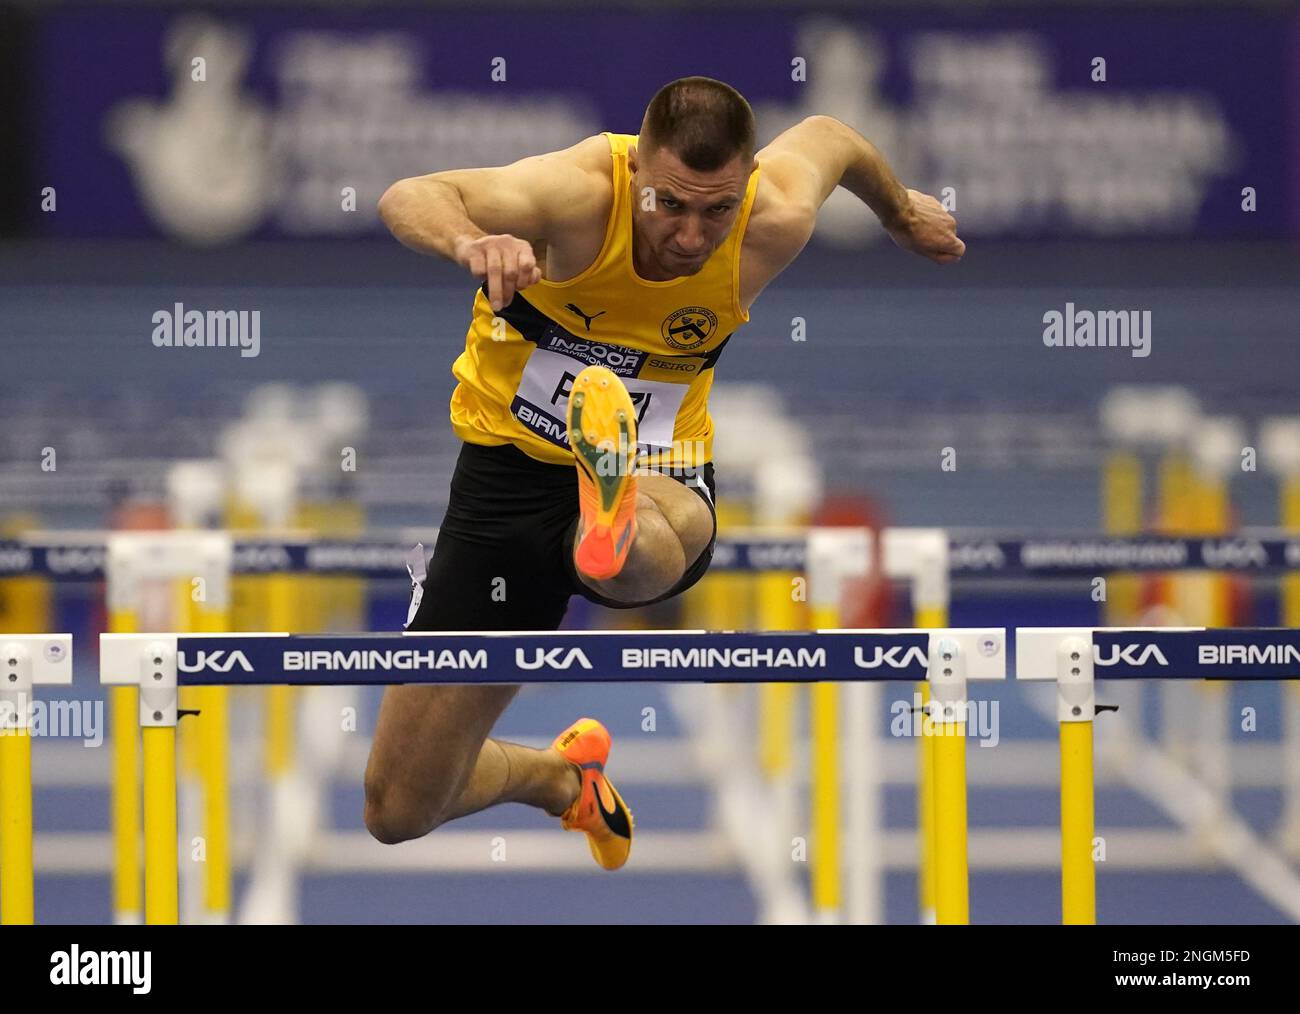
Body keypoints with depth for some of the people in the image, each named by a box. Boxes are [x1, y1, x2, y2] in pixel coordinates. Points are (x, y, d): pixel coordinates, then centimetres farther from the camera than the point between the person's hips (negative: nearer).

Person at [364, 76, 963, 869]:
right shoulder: (579, 194, -28)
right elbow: (408, 199, -44)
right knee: (399, 812, 7)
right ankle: (565, 775, 37)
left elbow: (828, 138, 9)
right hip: (512, 468, 0)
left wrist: (902, 213, 31)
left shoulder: (776, 222, -17)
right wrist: (469, 240, -68)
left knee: (662, 546, -44)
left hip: (656, 472, 0)